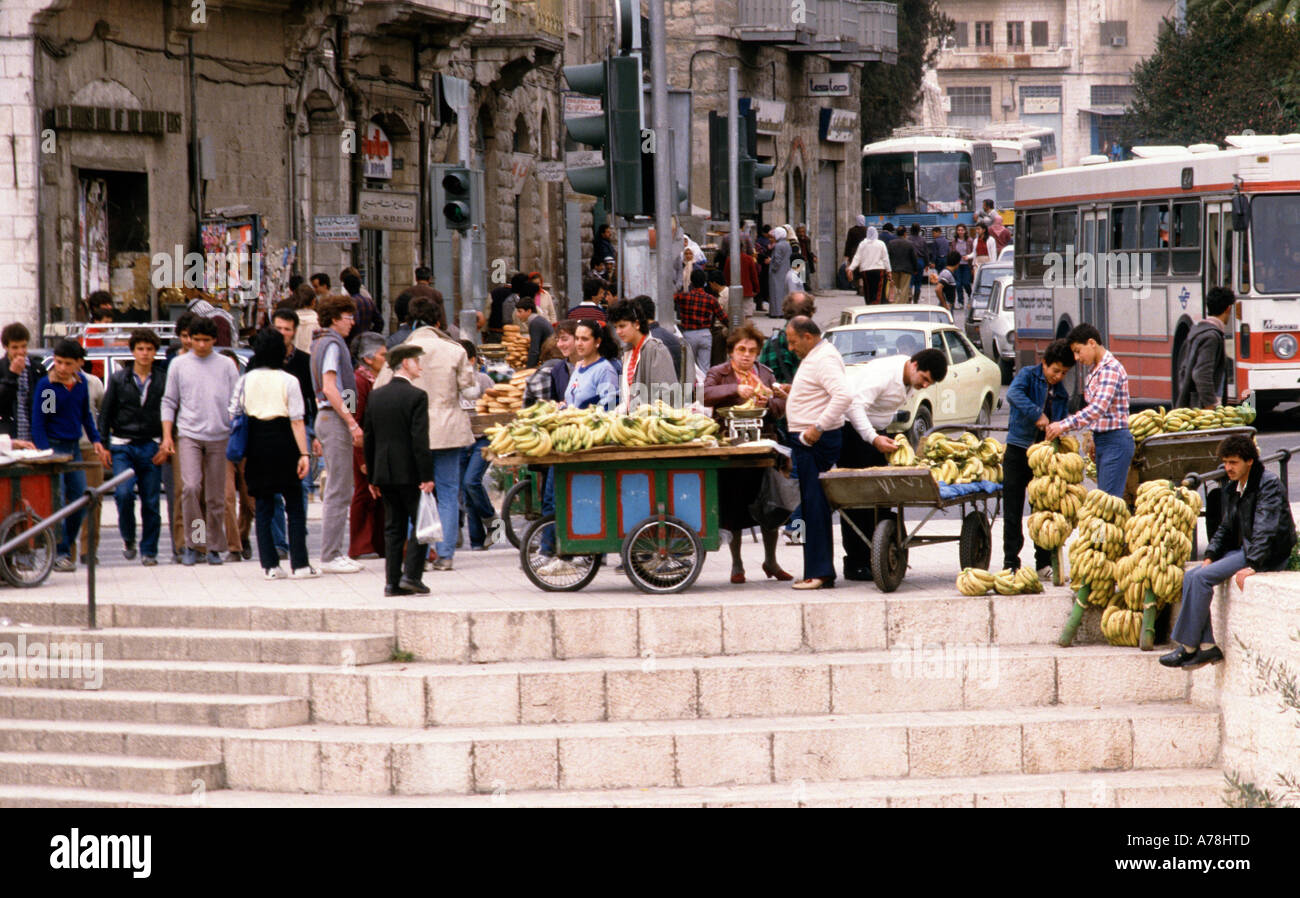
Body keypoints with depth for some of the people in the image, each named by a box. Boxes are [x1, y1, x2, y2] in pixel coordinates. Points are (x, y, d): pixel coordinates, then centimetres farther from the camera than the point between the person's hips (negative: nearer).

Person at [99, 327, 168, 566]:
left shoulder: (163, 379, 5)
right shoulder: (118, 379, 6)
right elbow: (105, 414, 10)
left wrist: (166, 446, -3)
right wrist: (103, 444, 3)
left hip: (152, 447, 0)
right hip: (123, 446, 0)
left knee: (151, 502, -1)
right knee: (123, 493, -16)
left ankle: (148, 551, 9)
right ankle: (128, 538, 7)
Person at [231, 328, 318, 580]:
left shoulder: (246, 380, 2)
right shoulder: (289, 381, -6)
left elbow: (234, 415, 1)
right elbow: (297, 420, -9)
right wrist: (304, 453, -8)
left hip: (256, 444, 3)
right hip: (283, 443, -3)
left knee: (263, 507, 8)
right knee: (295, 506, 5)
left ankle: (270, 565, 4)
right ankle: (299, 564, 1)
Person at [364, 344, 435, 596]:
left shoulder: (376, 396, 9)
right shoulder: (416, 396, -11)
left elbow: (369, 439, 11)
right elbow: (420, 440, -16)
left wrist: (373, 477, 17)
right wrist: (426, 477, -14)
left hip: (384, 472, 6)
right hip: (410, 472, -6)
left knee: (393, 528, 10)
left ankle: (392, 581, 6)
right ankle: (410, 575, -6)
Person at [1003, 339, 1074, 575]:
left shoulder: (1061, 394, 12)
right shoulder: (1028, 375, -2)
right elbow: (1013, 394, -23)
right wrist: (1037, 415, -31)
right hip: (1018, 452, -4)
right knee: (1013, 511, 0)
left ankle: (1044, 563, 13)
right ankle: (1011, 563, 6)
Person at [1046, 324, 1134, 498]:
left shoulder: (1110, 368, -16)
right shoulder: (1095, 370, 14)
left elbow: (1098, 408, -26)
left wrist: (1064, 425, -27)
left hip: (1115, 442, -10)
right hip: (1102, 441, 10)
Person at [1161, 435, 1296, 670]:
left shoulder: (1269, 485, -12)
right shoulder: (1232, 491, 15)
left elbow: (1266, 529, -21)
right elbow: (1225, 528, 20)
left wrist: (1252, 566, -28)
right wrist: (1210, 556, 2)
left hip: (1270, 555, -9)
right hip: (1242, 550, 9)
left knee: (1202, 578, -21)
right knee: (1191, 577, -6)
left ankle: (1188, 647, -16)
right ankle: (1207, 646, -11)